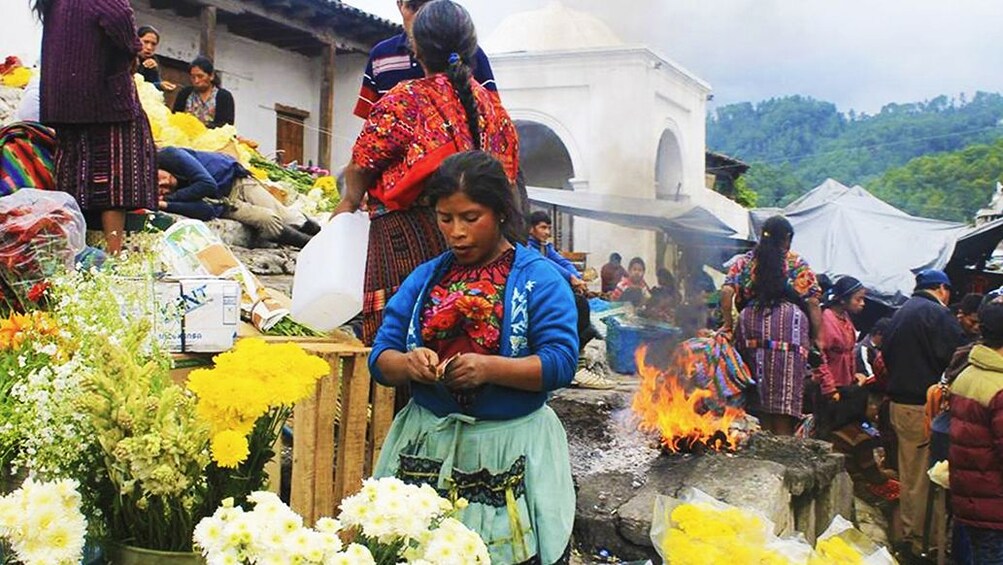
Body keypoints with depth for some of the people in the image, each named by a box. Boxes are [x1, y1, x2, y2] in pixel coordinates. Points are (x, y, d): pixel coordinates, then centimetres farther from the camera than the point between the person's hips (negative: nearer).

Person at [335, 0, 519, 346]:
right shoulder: (491, 106, 10)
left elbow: (361, 167, 0)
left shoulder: (404, 100, -5)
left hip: (407, 236, -6)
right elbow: (507, 172, 16)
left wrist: (349, 203, 19)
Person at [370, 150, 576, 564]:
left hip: (509, 450, -3)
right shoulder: (424, 278, 9)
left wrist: (490, 368, -28)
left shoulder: (539, 277, -3)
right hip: (427, 445, 3)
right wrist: (407, 364, -20)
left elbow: (561, 362, -13)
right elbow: (380, 357, 4)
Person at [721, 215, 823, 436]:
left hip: (751, 328, 3)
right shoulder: (797, 263, 9)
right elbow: (812, 302, 2)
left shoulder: (744, 262, 15)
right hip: (789, 327, -3)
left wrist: (729, 324, 6)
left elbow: (727, 291, 0)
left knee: (761, 392, 9)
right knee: (785, 395, -2)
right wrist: (817, 337, 4)